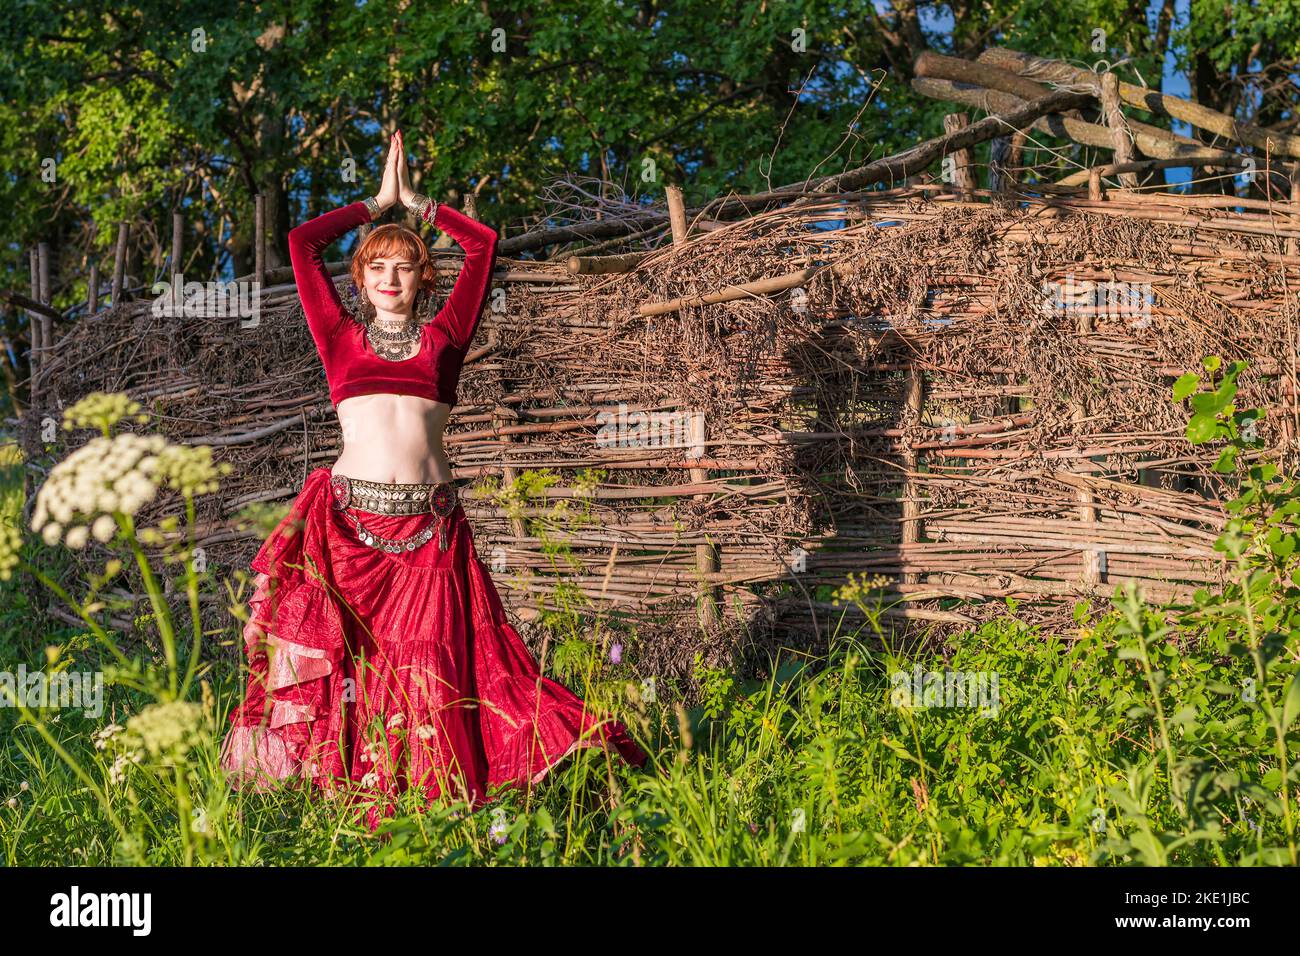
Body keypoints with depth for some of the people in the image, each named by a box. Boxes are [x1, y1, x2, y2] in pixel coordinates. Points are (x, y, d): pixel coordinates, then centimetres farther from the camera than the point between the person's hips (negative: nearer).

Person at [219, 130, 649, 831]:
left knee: (427, 664, -2)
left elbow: (483, 243, 14)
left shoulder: (443, 335, 12)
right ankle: (351, 786, 10)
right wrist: (377, 204, 22)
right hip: (349, 522, 0)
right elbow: (302, 243, 13)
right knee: (351, 662, 1)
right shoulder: (341, 336, 13)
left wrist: (416, 203, 23)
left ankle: (430, 795, 5)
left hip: (429, 527, 0)